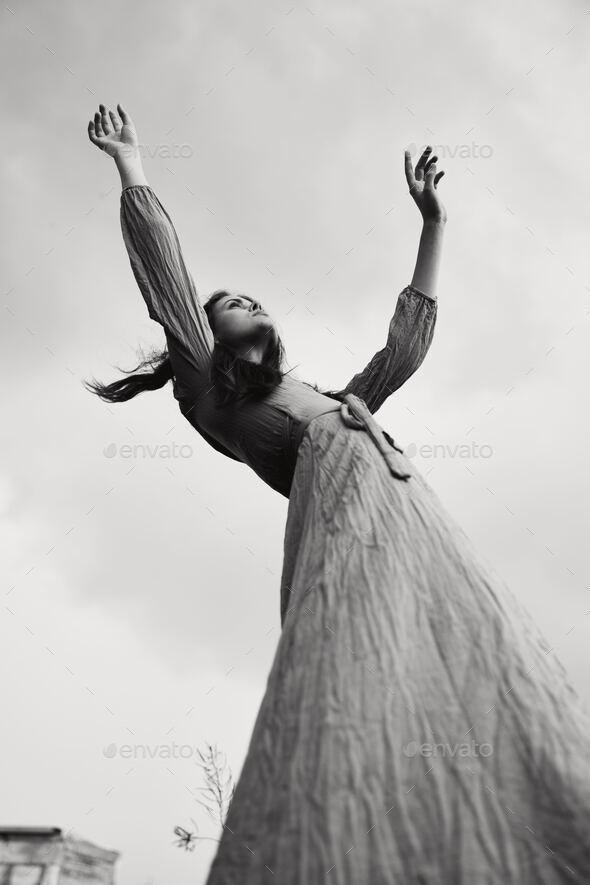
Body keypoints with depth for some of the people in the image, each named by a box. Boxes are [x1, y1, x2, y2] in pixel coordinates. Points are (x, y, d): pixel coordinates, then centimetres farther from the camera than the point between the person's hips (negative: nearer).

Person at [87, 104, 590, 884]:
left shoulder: (334, 397, 40)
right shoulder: (212, 396, 23)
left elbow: (409, 339, 44)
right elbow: (165, 273, 17)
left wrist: (432, 221, 50)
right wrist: (130, 164, 27)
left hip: (425, 527, 6)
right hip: (346, 511, -6)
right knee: (358, 711, -30)